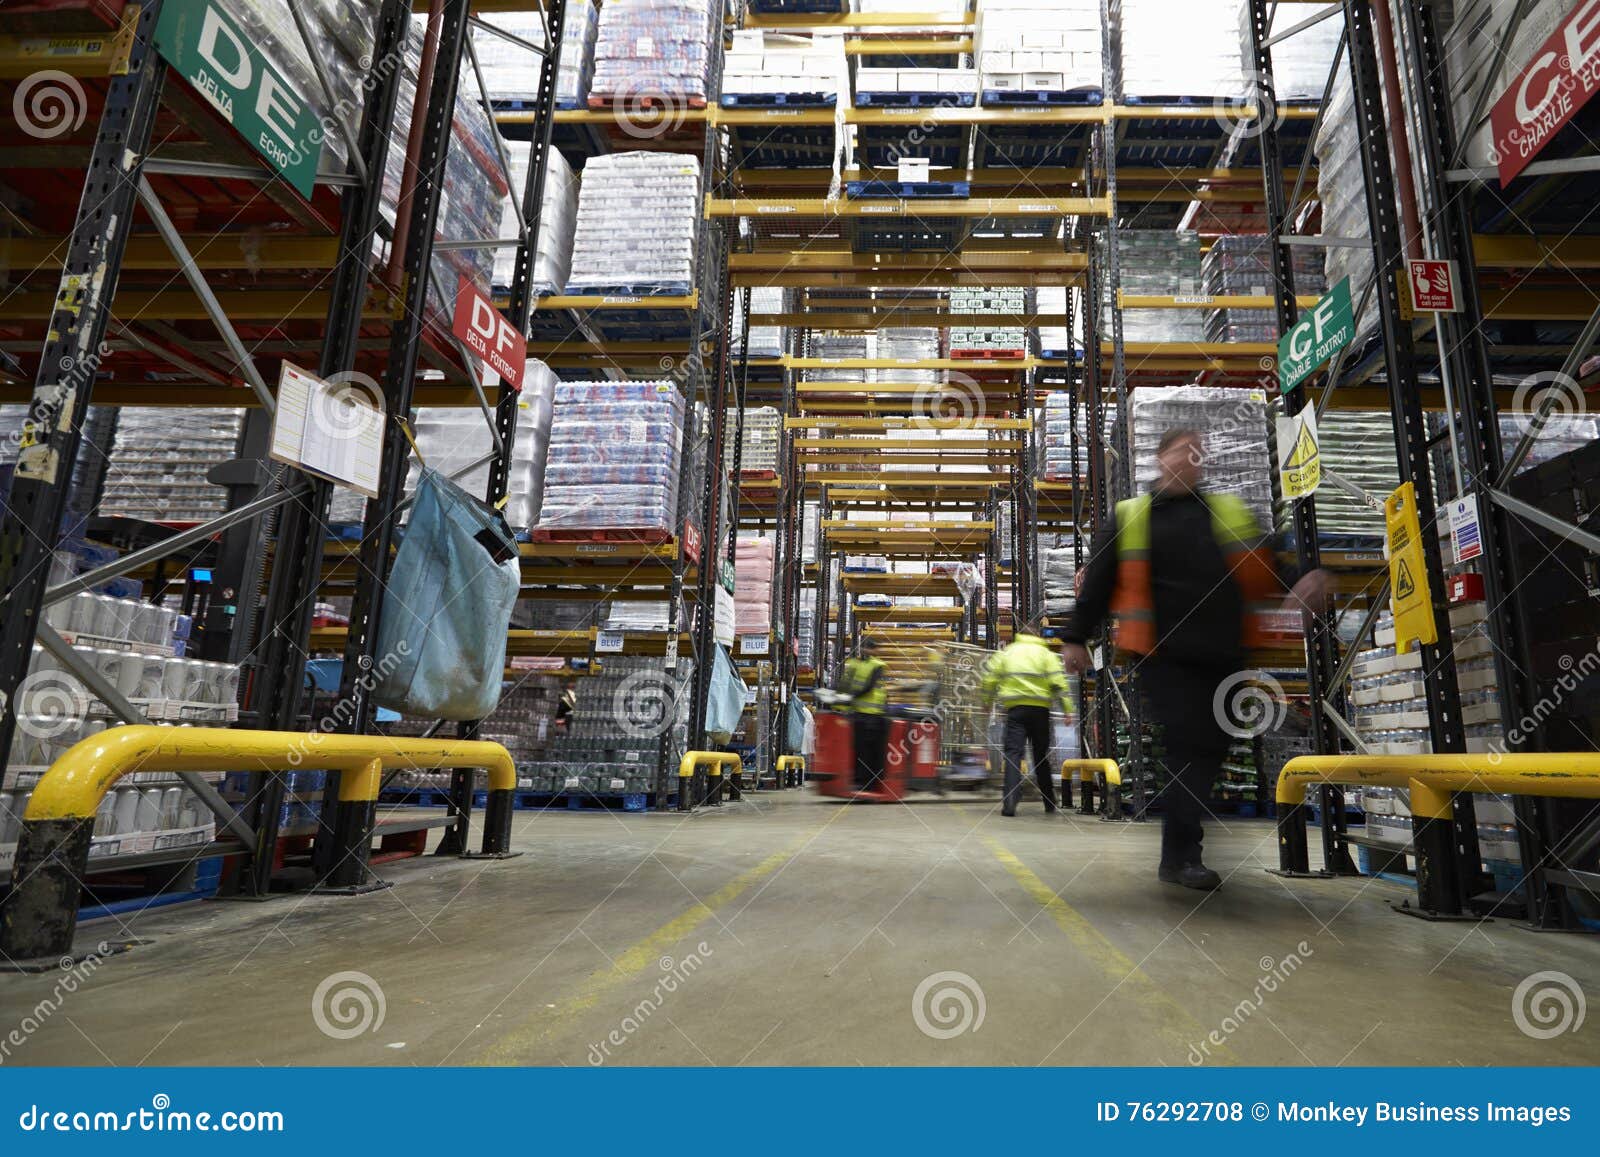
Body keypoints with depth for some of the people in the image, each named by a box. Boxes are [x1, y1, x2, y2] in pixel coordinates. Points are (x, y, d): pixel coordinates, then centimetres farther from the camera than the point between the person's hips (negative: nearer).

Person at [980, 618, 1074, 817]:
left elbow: (989, 679, 9)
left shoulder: (1006, 653, 12)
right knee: (1041, 756, 13)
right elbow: (1058, 682, -3)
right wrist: (1068, 709, -4)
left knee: (1013, 754, -5)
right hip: (1040, 709, 0)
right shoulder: (1045, 653, 6)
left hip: (1015, 709, 0)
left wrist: (986, 702, 20)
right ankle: (1050, 804, 23)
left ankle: (1010, 804, -20)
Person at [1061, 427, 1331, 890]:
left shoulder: (1231, 512, 16)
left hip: (1221, 656, 4)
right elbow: (1097, 583, 6)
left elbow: (1270, 564, 8)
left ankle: (1179, 855, 22)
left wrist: (1306, 579, -13)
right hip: (1162, 656, -4)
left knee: (1209, 749, 7)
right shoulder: (1128, 518, 6)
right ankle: (1181, 855, 1)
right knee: (1190, 745, -11)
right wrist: (1076, 637, 5)